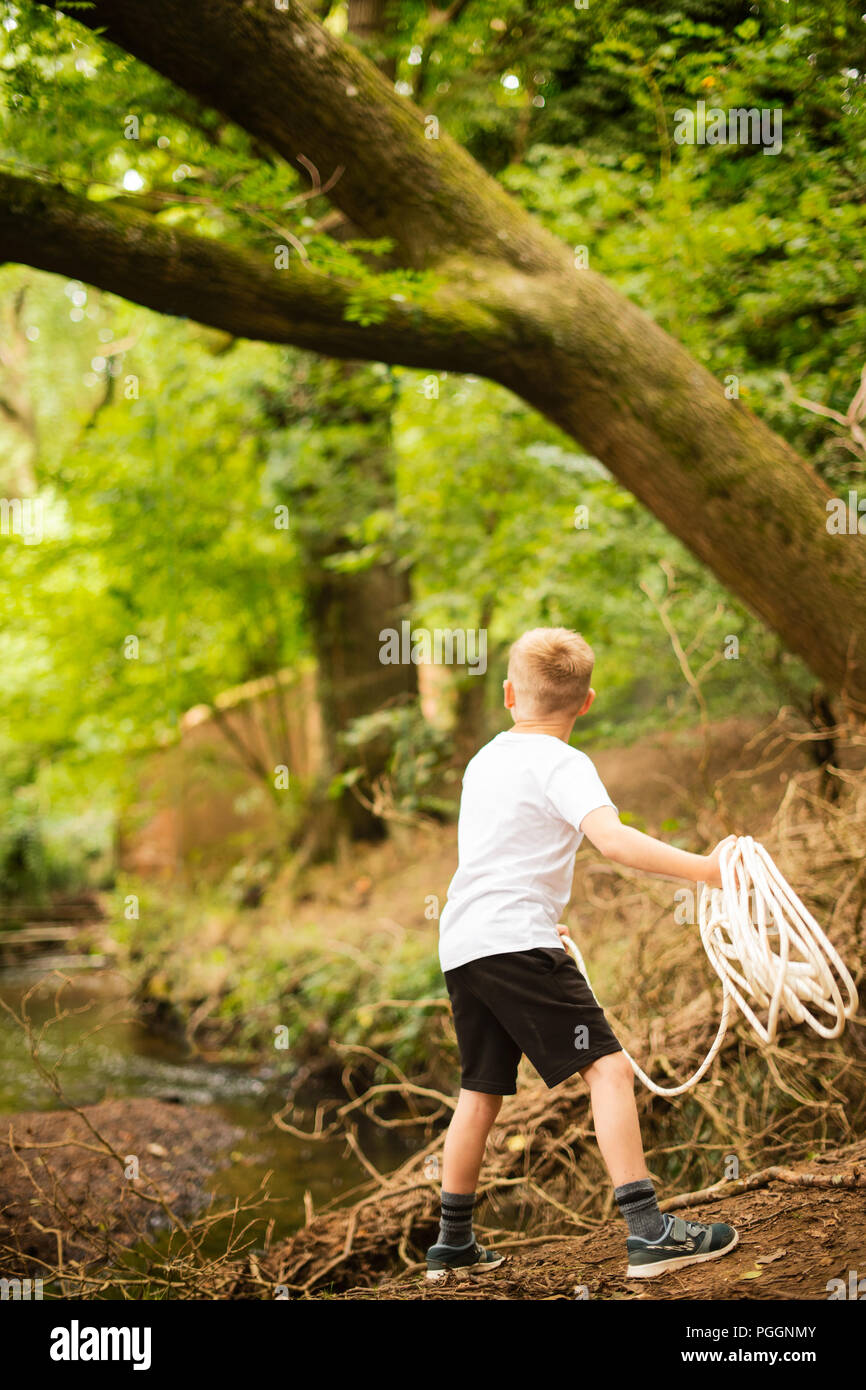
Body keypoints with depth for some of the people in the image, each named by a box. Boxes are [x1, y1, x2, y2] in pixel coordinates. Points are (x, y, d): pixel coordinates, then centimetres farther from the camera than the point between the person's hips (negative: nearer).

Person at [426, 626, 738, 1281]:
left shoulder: (486, 759, 20)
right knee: (608, 1068, -10)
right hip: (517, 940, -8)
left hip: (460, 944, 8)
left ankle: (453, 1243, 26)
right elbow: (612, 838, -23)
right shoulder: (561, 764, -6)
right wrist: (702, 868, -26)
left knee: (481, 1091, 18)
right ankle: (648, 1231, -18)